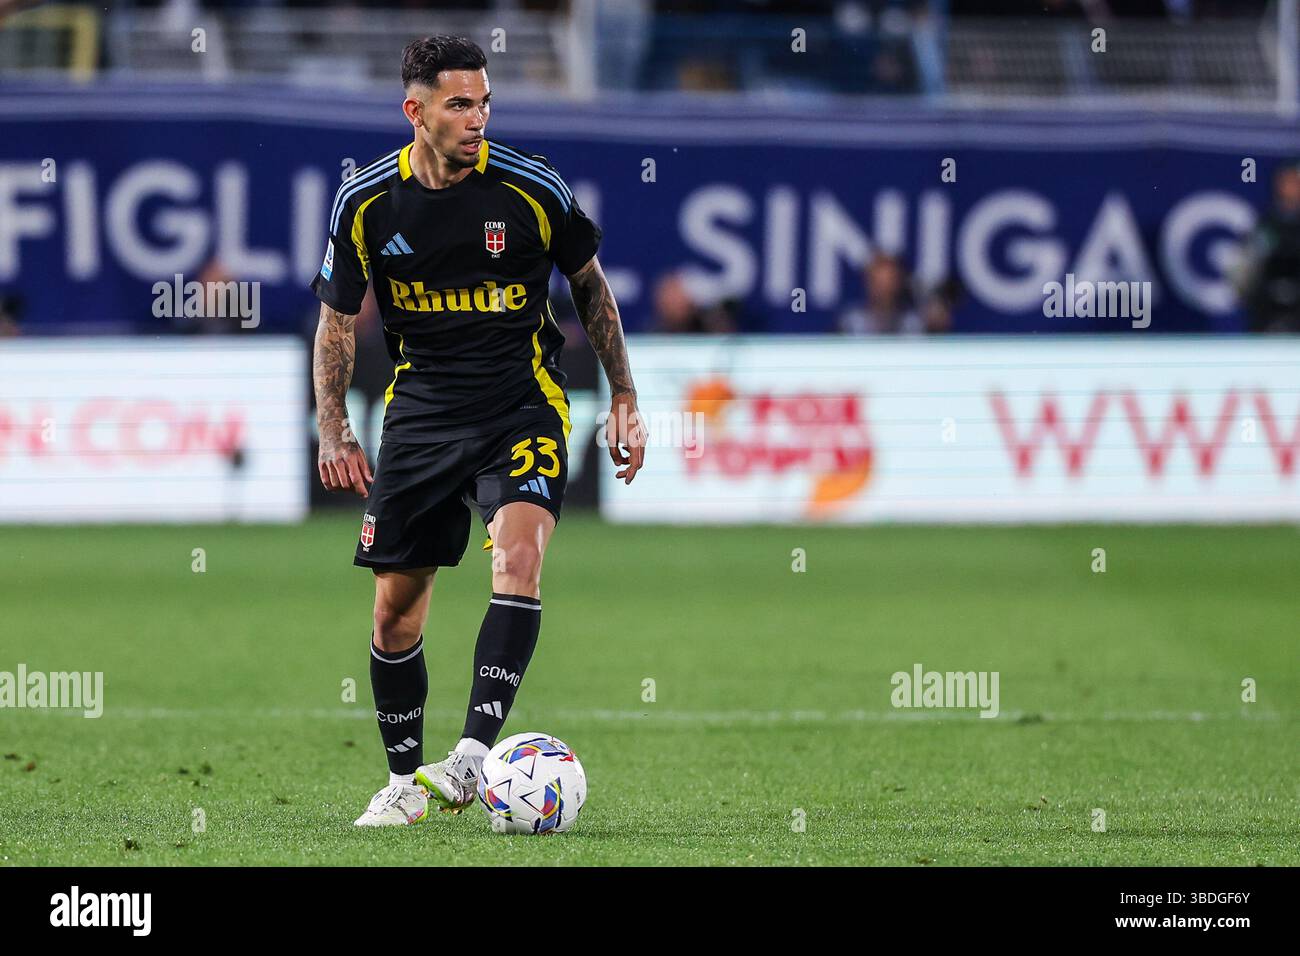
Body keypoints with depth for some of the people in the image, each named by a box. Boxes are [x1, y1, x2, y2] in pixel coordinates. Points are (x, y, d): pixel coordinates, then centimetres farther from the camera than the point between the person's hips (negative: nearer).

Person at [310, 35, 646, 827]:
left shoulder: (532, 189, -9)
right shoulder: (367, 203, -5)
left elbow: (591, 285, 7)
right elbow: (337, 319, 6)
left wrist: (624, 398, 6)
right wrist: (334, 432, -5)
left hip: (523, 404, -2)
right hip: (421, 407, 2)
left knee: (519, 556, -27)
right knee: (395, 607, 3)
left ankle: (474, 755, -32)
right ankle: (406, 781, 22)